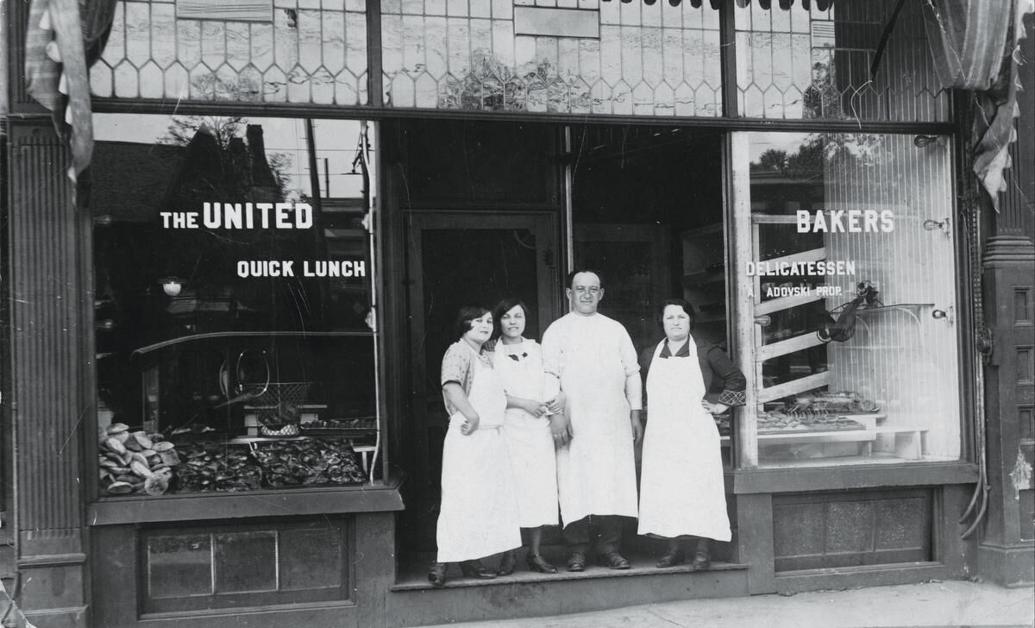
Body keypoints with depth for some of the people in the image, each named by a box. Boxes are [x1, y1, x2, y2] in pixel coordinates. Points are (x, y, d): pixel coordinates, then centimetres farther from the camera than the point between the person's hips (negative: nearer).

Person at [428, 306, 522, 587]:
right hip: (468, 438, -9)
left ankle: (470, 560, 16)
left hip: (492, 437, 9)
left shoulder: (485, 358, 20)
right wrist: (473, 416, -27)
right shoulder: (458, 351, -8)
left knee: (485, 500, 9)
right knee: (461, 500, -9)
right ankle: (441, 563, -4)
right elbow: (451, 386, -26)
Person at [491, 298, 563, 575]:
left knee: (539, 489, 0)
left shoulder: (537, 350, 15)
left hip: (538, 429, 4)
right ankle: (507, 555, 2)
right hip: (507, 430, -3)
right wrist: (523, 403, -12)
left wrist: (561, 396, 0)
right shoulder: (491, 353, 2)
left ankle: (534, 554, 10)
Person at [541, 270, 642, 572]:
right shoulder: (557, 330, 7)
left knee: (614, 482, -1)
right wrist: (556, 414, -12)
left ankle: (609, 546, 7)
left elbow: (632, 372, 15)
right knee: (575, 484, -5)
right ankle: (577, 550, 2)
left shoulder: (616, 329, 16)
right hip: (574, 421, -3)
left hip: (613, 420, 3)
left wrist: (635, 413, 8)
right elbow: (550, 374, -1)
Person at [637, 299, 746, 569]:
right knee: (663, 493, 0)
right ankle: (674, 548, 10)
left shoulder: (706, 353, 1)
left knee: (699, 490, -5)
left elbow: (736, 378, 8)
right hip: (661, 435, 3)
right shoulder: (649, 356, 8)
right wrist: (645, 410, 11)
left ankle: (702, 550, 3)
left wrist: (721, 404, 1)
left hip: (696, 434, -3)